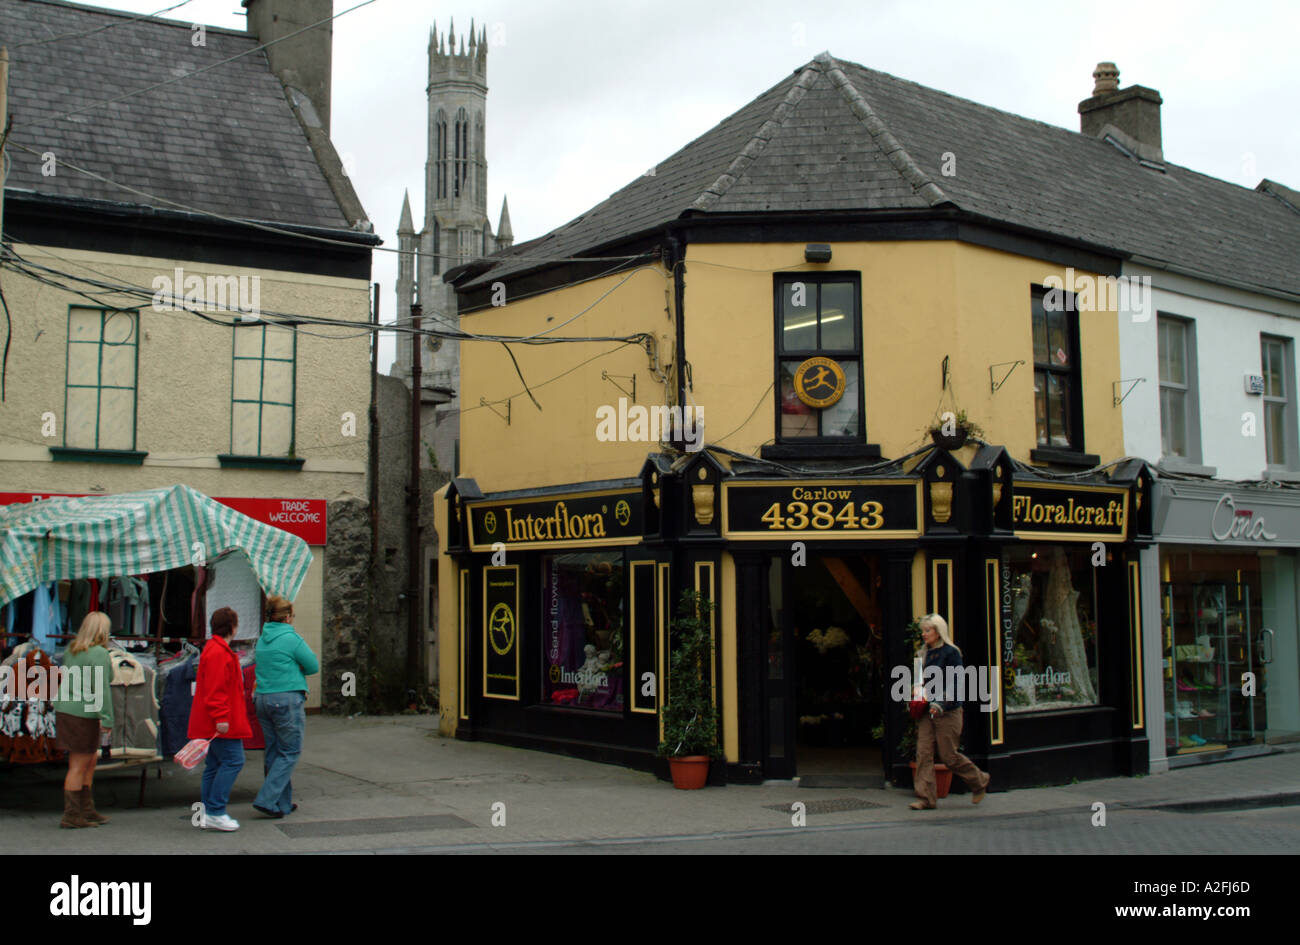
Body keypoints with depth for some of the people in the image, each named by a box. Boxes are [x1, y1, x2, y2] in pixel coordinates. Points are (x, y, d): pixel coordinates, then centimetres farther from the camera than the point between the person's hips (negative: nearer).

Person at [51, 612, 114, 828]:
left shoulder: (72, 649, 10)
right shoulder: (99, 653, -14)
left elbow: (65, 678, 16)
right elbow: (101, 688, -19)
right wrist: (107, 719, -17)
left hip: (64, 711, 8)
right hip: (83, 715, -8)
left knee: (91, 759, 17)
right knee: (79, 766, -1)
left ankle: (87, 809, 22)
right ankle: (71, 815, 4)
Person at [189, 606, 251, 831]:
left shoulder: (215, 649, 19)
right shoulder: (218, 654, -16)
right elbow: (215, 690, -23)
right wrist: (221, 717, -24)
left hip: (213, 724, 11)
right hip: (222, 724, -11)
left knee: (215, 764, 12)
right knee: (233, 760, -11)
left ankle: (208, 813, 16)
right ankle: (215, 812, -10)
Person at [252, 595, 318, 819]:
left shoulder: (263, 639, 11)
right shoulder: (291, 638, -11)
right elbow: (313, 666, -6)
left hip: (263, 699, 8)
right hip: (287, 699, -8)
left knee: (273, 752, 13)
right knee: (290, 752, 1)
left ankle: (283, 803, 20)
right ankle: (267, 799, -8)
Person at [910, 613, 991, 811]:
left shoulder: (951, 653, -10)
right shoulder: (924, 653, 12)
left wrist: (941, 704, -25)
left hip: (948, 713, -7)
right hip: (927, 712, 7)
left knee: (948, 756, 0)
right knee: (923, 753, -3)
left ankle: (979, 781, 24)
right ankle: (927, 798, 0)